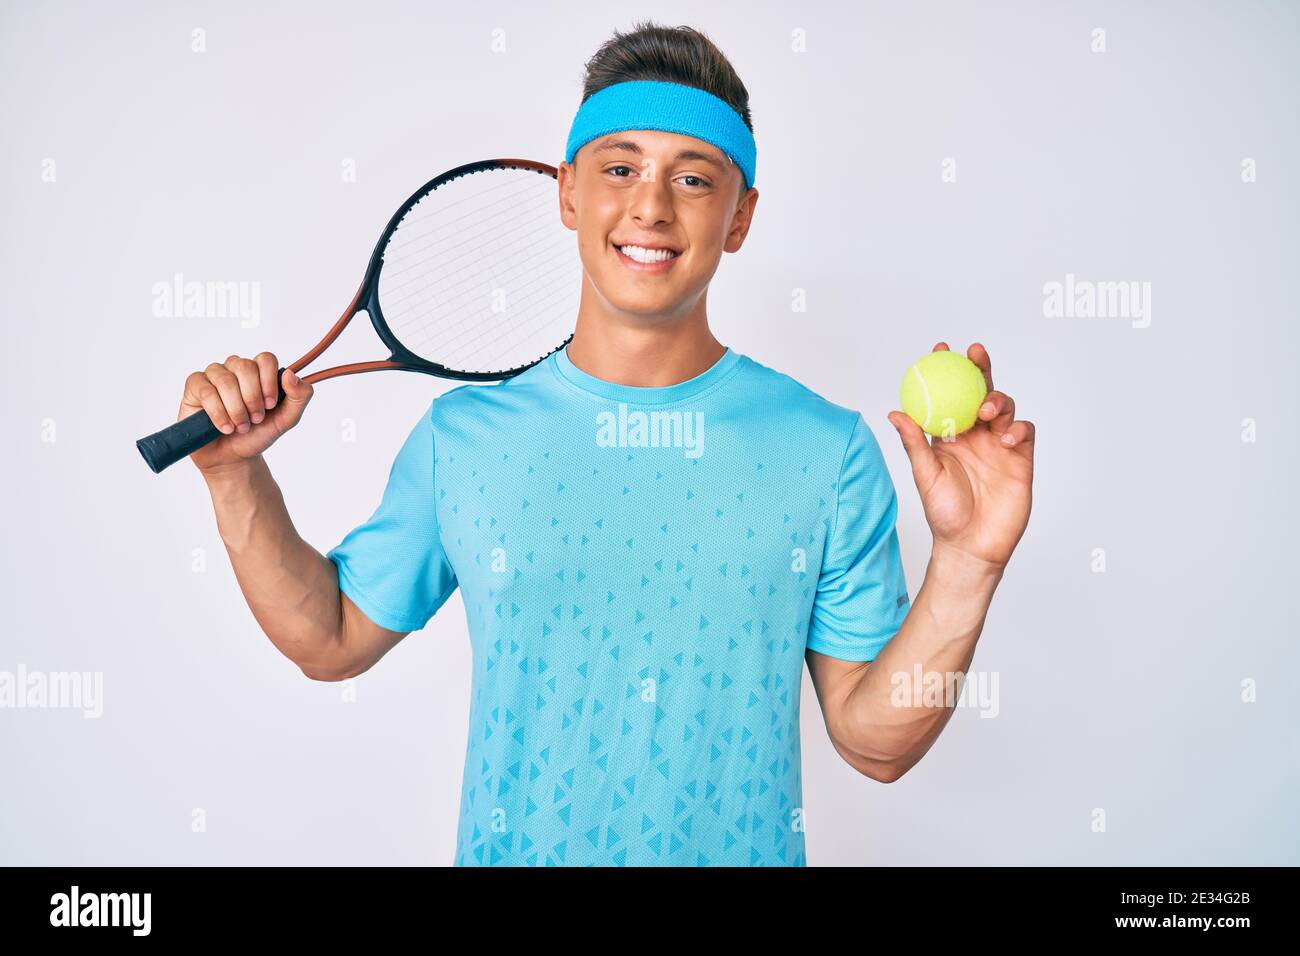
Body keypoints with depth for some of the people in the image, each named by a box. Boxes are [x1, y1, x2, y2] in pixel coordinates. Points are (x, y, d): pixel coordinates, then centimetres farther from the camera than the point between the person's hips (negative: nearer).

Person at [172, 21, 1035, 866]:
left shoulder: (828, 449, -12)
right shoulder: (460, 436, -7)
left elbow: (874, 741, -9)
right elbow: (333, 639, 3)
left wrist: (966, 564, -22)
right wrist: (237, 473, -7)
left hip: (746, 853, 0)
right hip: (509, 851, 1)